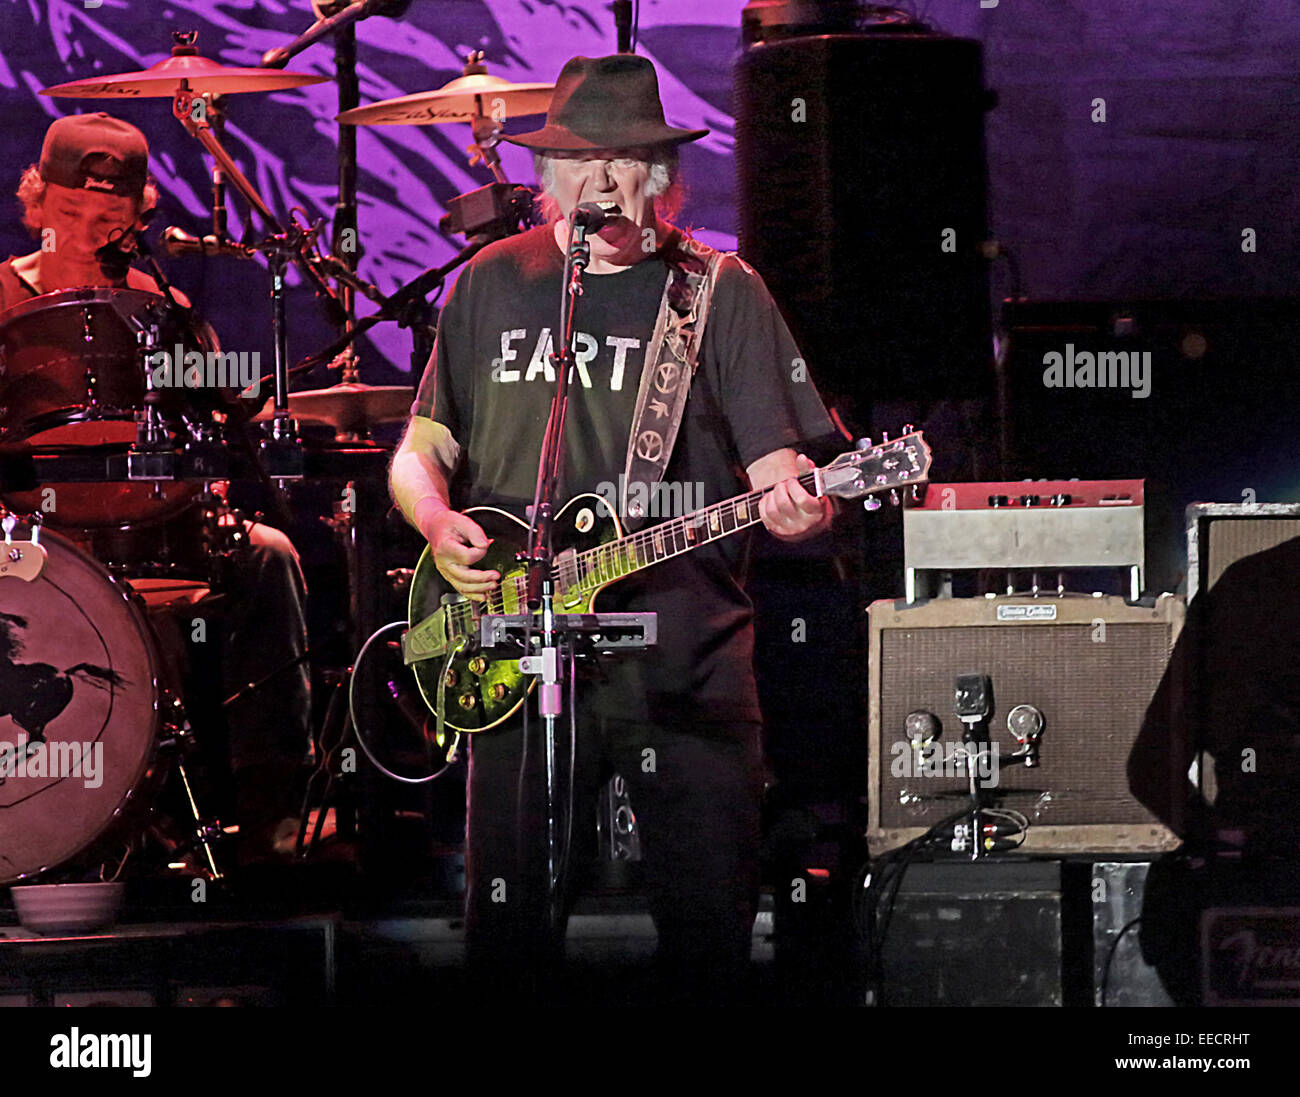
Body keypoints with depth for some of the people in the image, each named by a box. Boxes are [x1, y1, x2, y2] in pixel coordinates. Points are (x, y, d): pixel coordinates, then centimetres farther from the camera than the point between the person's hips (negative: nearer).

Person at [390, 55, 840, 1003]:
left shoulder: (723, 294, 4)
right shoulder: (493, 284, 11)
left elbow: (773, 461, -2)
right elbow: (420, 449, 17)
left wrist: (795, 505, -25)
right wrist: (439, 523, -4)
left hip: (685, 664, -2)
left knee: (712, 930, -4)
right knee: (508, 935, 1)